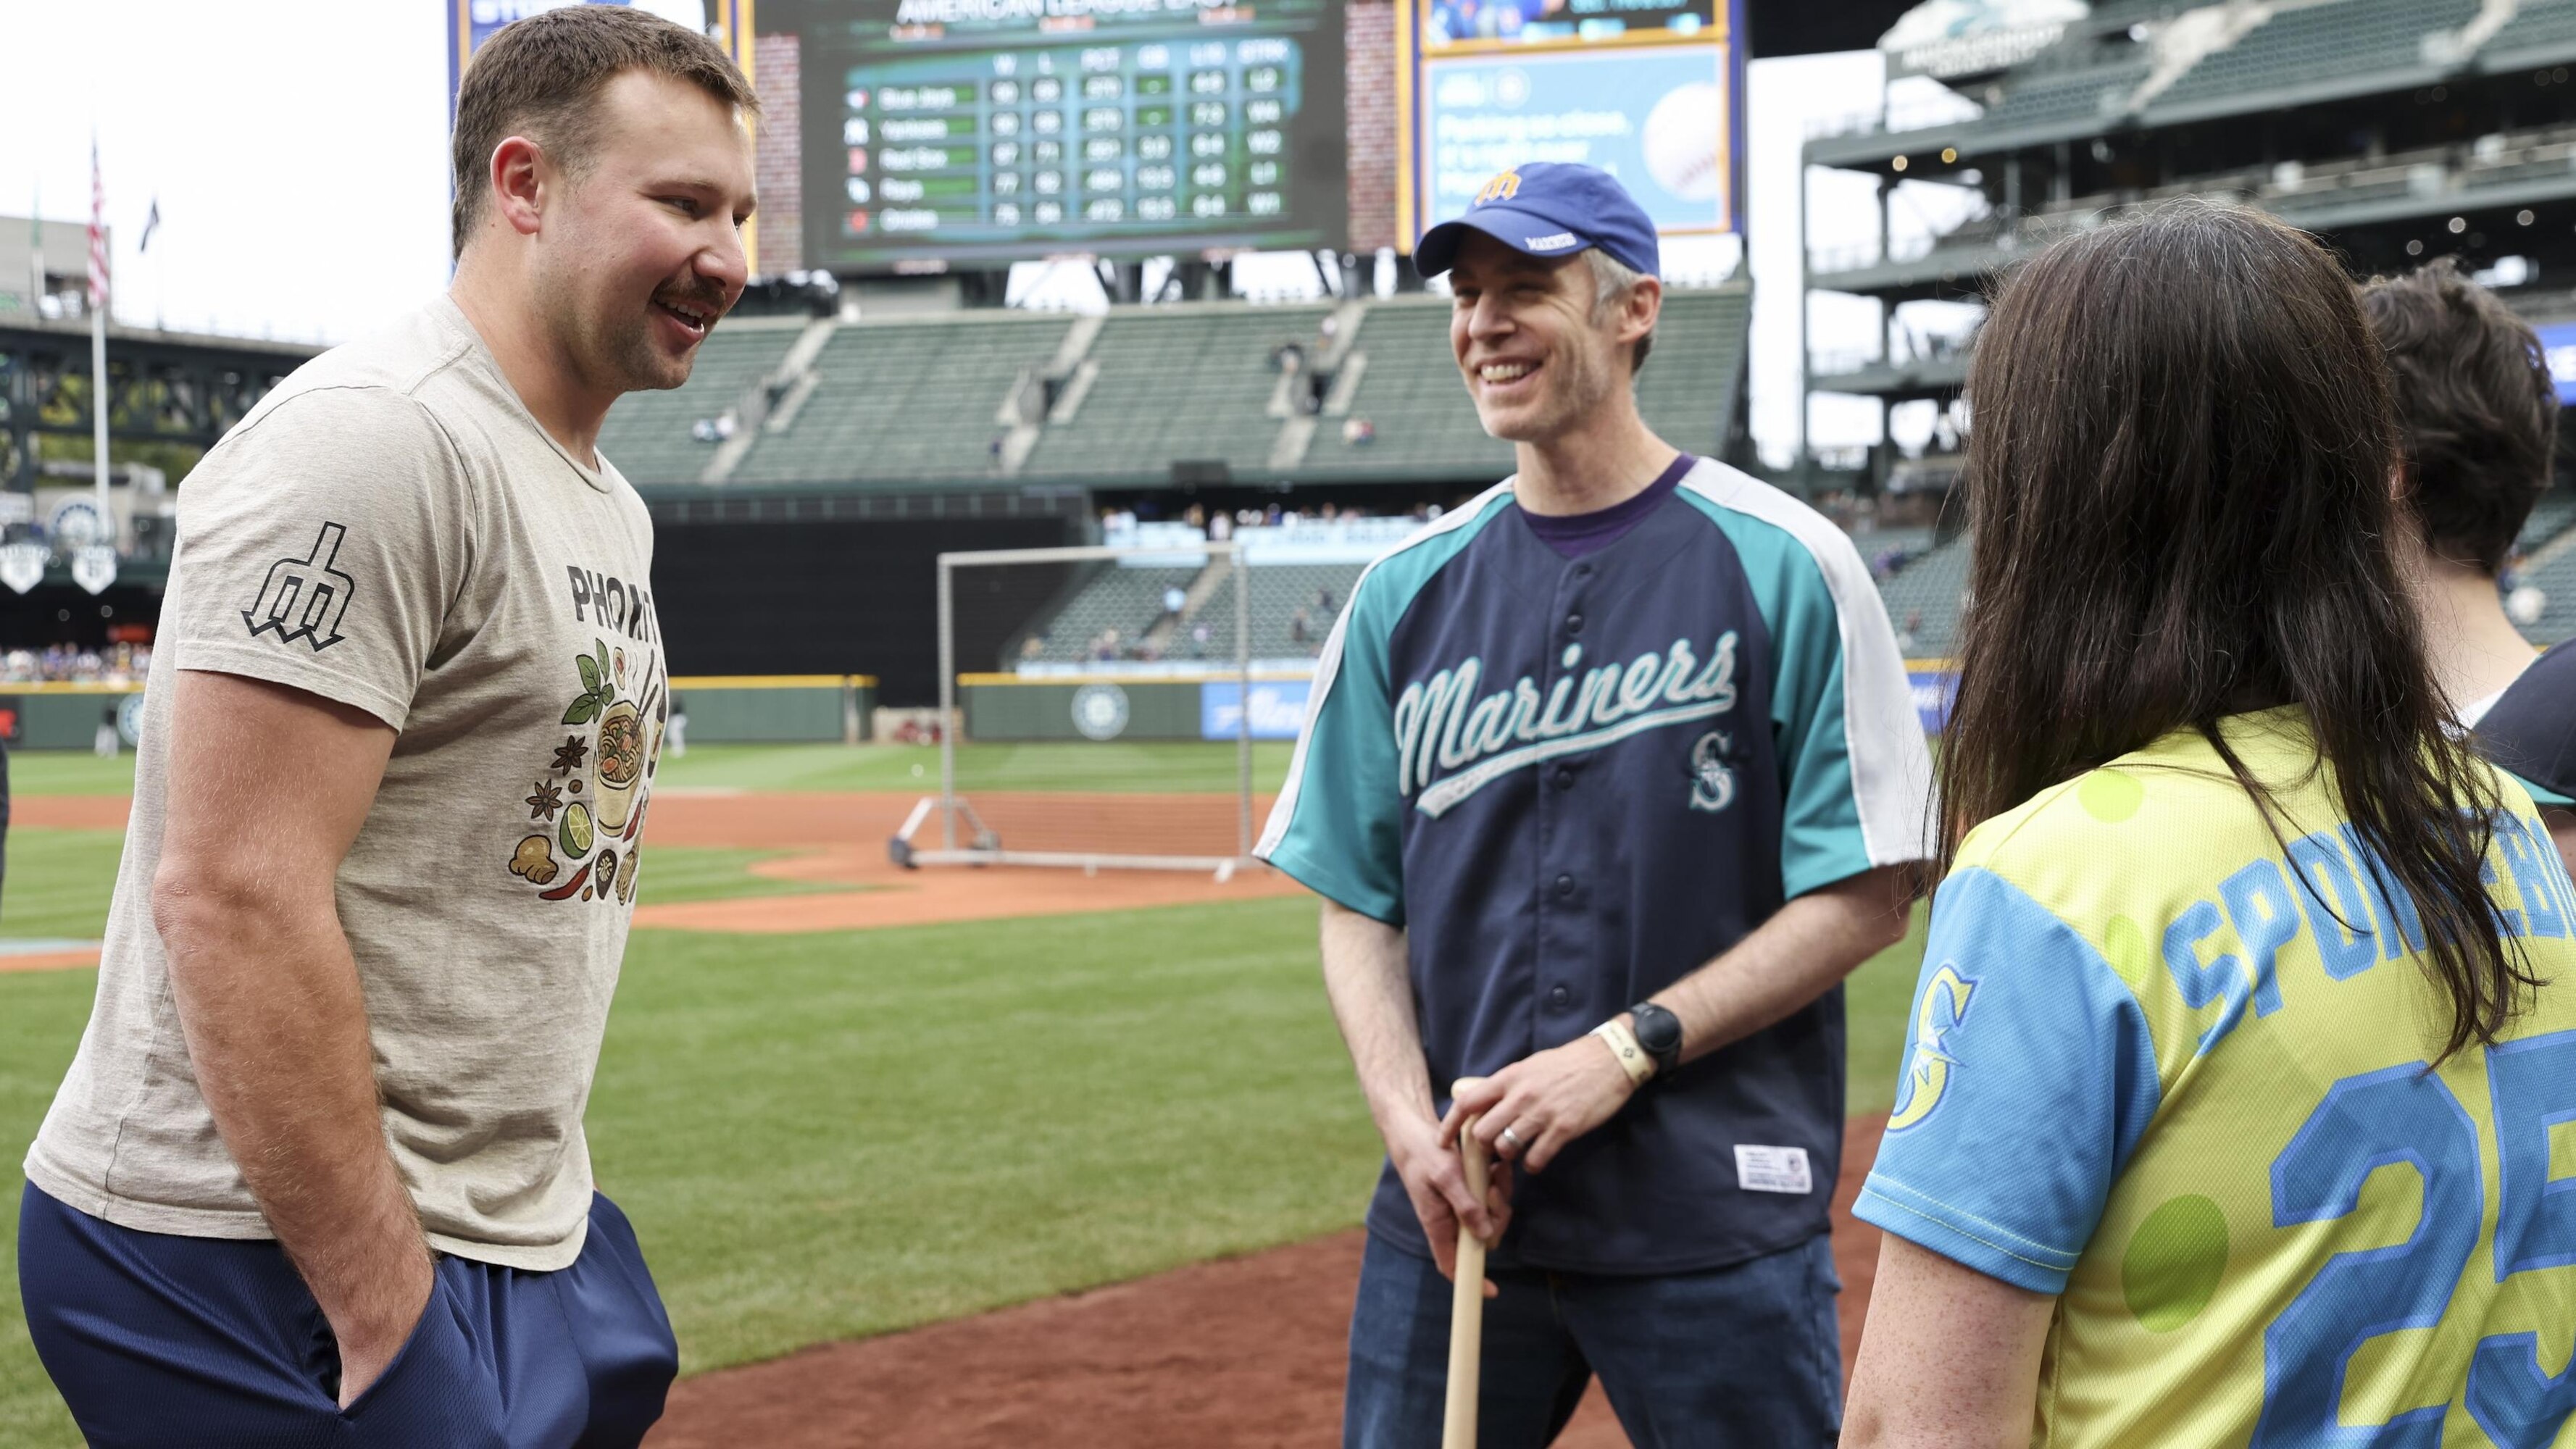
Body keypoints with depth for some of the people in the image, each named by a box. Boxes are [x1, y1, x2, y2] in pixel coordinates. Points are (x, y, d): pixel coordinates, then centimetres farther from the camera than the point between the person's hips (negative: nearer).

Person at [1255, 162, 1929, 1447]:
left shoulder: (1783, 567, -4)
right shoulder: (1407, 591, 8)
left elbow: (1866, 897, -5)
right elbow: (1358, 906, 11)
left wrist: (1627, 1049, -13)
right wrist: (1410, 1123, -5)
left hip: (1718, 1219, -3)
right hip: (1452, 1208, 4)